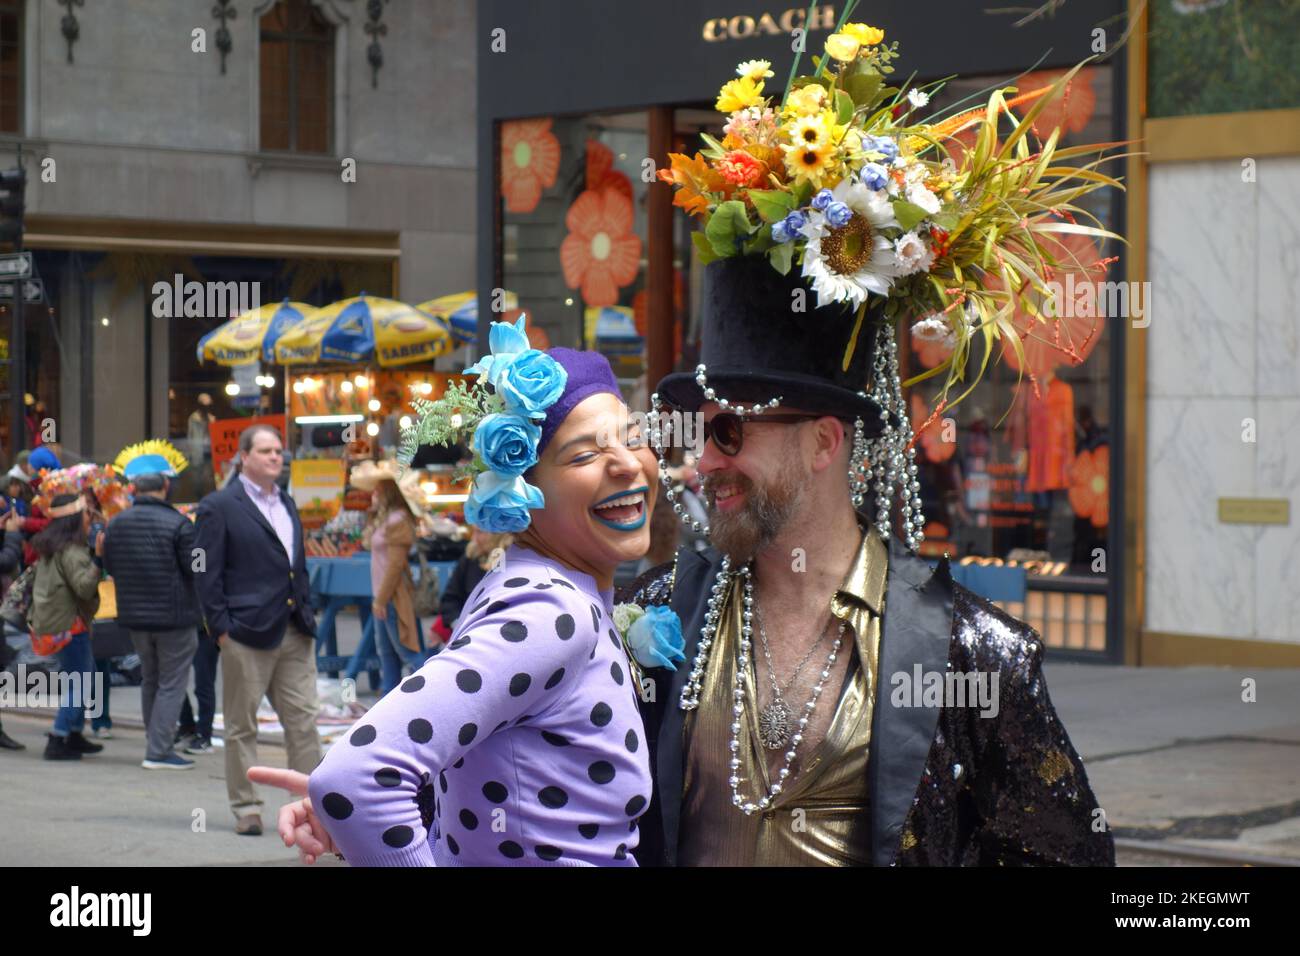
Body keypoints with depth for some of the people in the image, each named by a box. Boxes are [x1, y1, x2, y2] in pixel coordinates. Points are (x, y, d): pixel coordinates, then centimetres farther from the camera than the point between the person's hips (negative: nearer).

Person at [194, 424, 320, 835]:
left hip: (294, 632, 6)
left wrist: (307, 615, 13)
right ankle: (246, 809, 10)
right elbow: (208, 574, -7)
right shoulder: (218, 507, -4)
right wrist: (221, 628, -12)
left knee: (304, 721, 3)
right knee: (242, 726, 3)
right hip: (247, 633, -6)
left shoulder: (287, 505, 18)